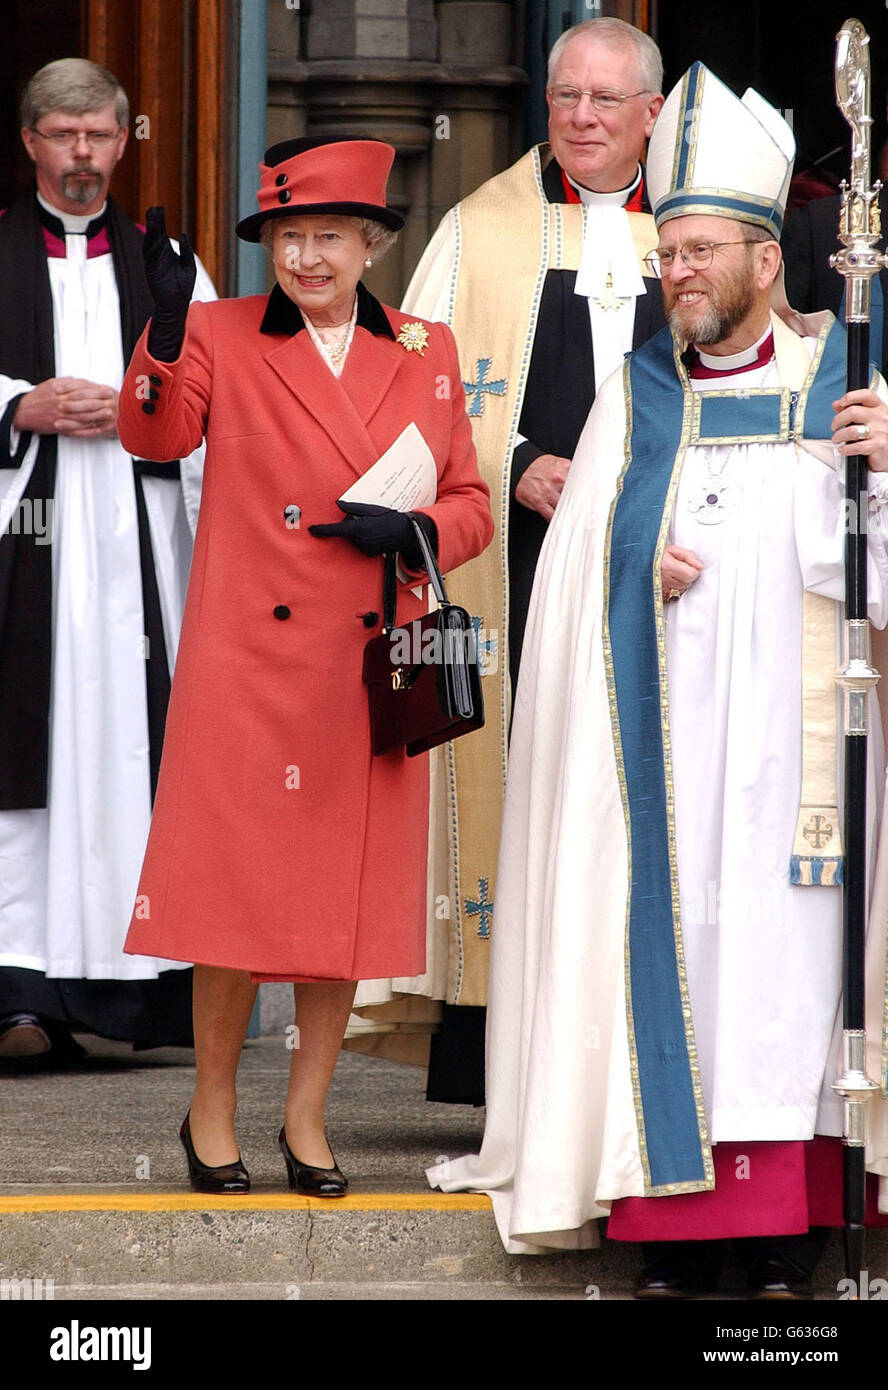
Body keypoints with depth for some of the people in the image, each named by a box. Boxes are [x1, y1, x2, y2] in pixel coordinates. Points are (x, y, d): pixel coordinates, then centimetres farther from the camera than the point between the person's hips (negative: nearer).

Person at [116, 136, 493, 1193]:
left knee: (348, 895, 6)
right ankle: (213, 1108, 15)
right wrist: (166, 320, -31)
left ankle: (307, 1117, 17)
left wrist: (412, 533, -9)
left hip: (370, 669, 3)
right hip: (249, 660, -2)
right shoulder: (223, 336, 2)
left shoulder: (426, 354, 9)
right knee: (238, 881, -1)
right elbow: (155, 436, -17)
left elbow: (470, 506, 12)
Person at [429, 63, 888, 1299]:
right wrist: (641, 563, -10)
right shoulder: (637, 397, 13)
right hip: (657, 740, 2)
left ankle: (788, 1242, -2)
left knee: (783, 956, -5)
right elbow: (576, 558, 10)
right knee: (668, 944, -2)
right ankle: (677, 1232, 2)